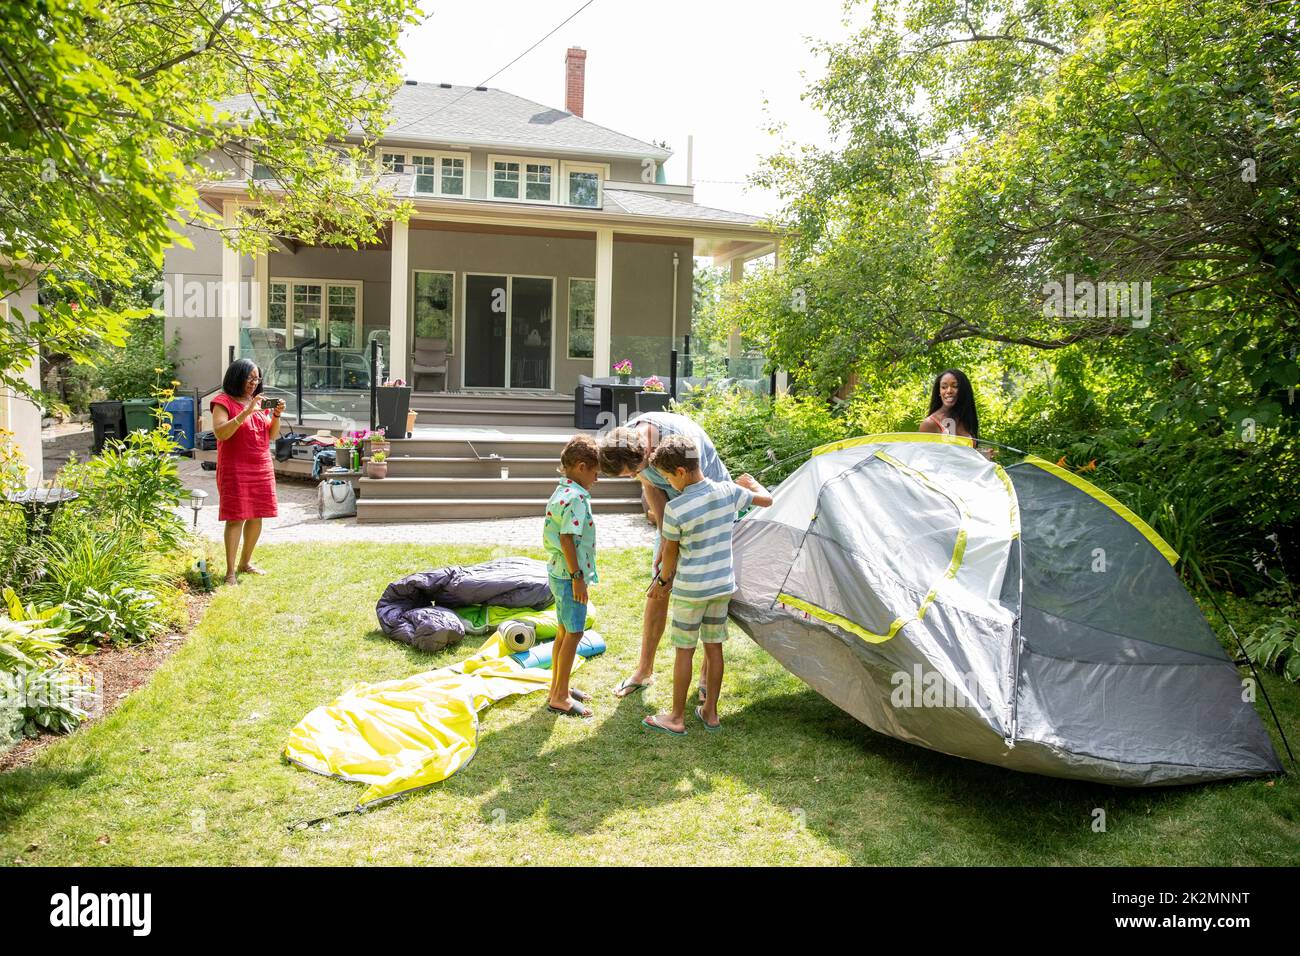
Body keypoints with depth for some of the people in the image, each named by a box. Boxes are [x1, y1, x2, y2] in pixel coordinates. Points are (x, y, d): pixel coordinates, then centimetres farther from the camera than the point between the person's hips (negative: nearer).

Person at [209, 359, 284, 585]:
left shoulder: (260, 401, 13)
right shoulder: (223, 402, -5)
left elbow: (272, 435, 13)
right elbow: (220, 433, -19)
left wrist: (276, 415, -5)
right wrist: (246, 412, -25)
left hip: (262, 468, 6)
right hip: (235, 469, -6)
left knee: (257, 516, 9)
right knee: (236, 517, -9)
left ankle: (245, 562, 24)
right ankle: (230, 571, -5)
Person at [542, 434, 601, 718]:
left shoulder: (562, 492, 11)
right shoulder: (575, 498, -20)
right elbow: (567, 539, -24)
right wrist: (578, 577, -20)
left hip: (559, 572, 10)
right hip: (570, 575, -10)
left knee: (565, 631, 18)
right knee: (573, 633, -1)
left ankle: (557, 688, 29)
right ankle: (560, 697, 7)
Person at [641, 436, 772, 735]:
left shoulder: (675, 509, -19)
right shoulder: (729, 491, -7)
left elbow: (670, 551, -6)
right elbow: (767, 499, 9)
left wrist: (663, 579, 12)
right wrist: (750, 481, 28)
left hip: (690, 589, -5)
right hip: (723, 586, 5)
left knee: (684, 651, 6)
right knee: (714, 647, 14)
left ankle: (677, 718, 17)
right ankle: (710, 713, 25)